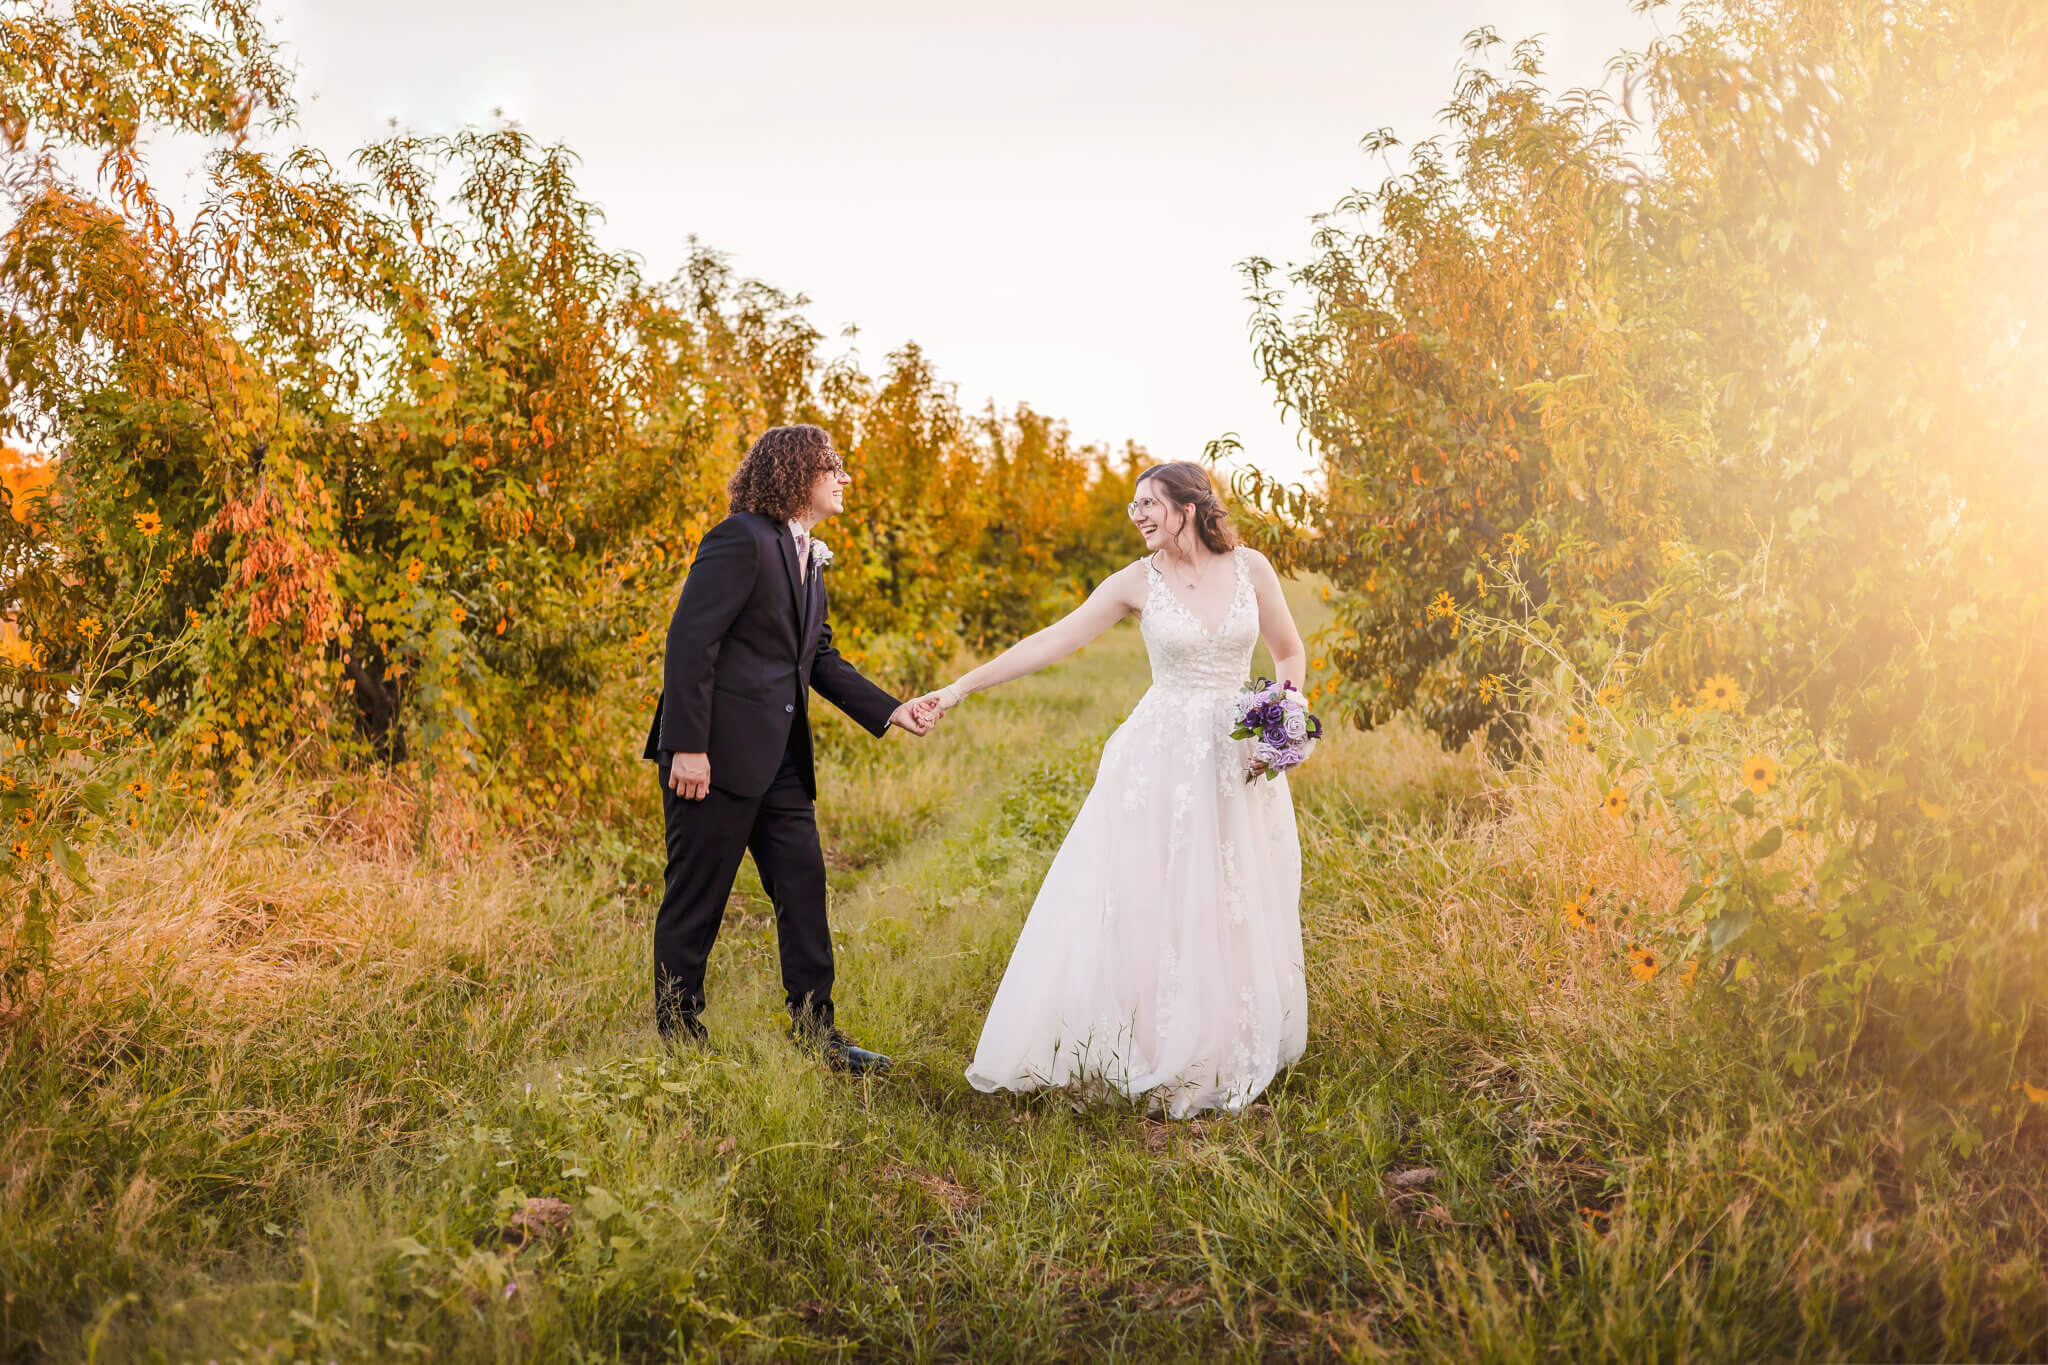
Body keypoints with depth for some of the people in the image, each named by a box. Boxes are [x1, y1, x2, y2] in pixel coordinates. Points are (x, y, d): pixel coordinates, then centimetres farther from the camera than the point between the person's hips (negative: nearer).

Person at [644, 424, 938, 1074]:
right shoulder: (742, 539, -13)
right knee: (696, 899, 2)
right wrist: (687, 746, -23)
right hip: (716, 752, -9)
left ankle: (816, 1030, 18)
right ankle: (678, 1035, 14)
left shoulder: (808, 557, 16)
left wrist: (890, 710, 6)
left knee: (804, 888, 9)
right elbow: (690, 641, -18)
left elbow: (820, 657, 17)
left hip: (780, 759, 9)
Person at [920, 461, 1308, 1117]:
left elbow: (1290, 653, 13)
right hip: (1162, 761, -1)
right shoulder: (1138, 582, -2)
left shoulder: (1251, 568, 1)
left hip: (1240, 765, 1)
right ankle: (1153, 1057, 10)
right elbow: (1050, 642, -5)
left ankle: (1224, 1059, 22)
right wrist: (962, 686, -10)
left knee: (1233, 915, 6)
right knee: (1141, 906, -3)